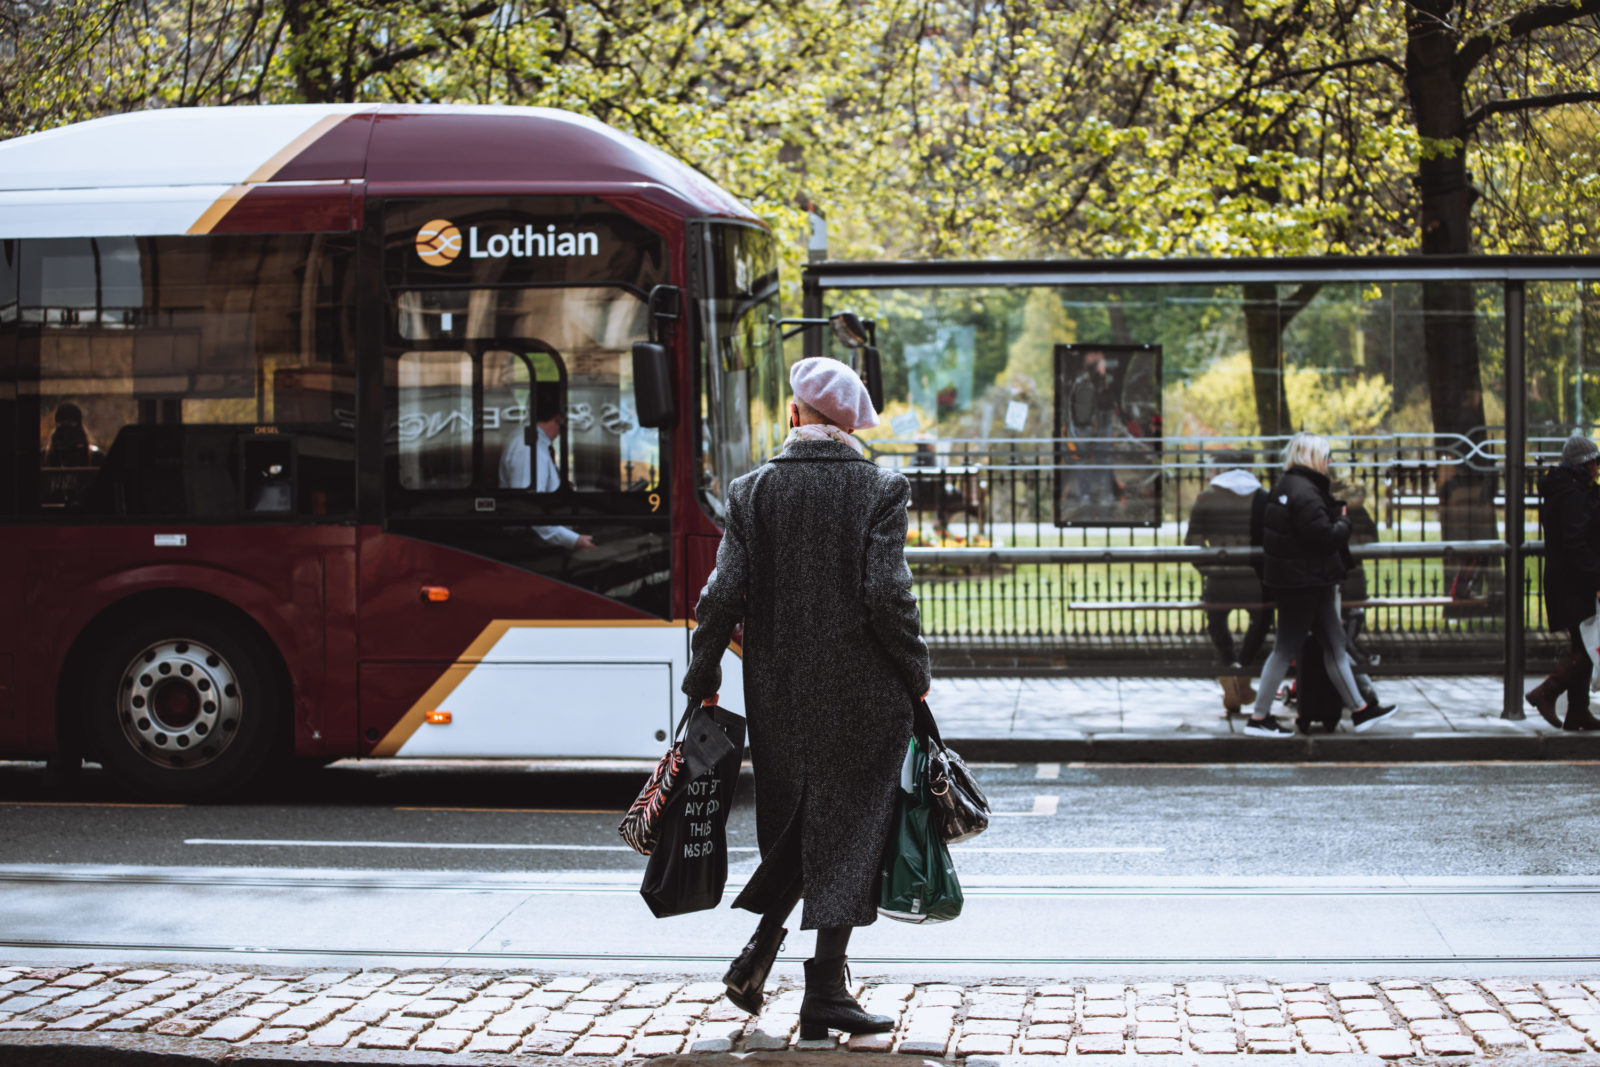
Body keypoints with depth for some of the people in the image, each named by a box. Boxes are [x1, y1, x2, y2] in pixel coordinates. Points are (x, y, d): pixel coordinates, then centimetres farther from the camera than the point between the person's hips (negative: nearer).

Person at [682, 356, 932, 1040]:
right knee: (848, 830, 5)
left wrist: (703, 677, 9)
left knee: (793, 828, 20)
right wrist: (915, 675, 0)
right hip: (863, 694, -3)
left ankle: (756, 960, 13)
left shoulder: (752, 490, -1)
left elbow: (724, 594, -3)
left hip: (779, 691, 3)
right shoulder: (880, 489, -8)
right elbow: (888, 596, -14)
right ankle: (824, 990, 6)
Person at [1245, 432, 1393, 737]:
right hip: (1303, 583, -10)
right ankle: (1259, 718, 4)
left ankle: (1358, 709, 18)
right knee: (1286, 648, -3)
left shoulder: (1284, 486, 13)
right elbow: (1324, 537, -25)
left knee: (1333, 643, 13)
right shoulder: (1305, 492, -20)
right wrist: (1344, 522, -4)